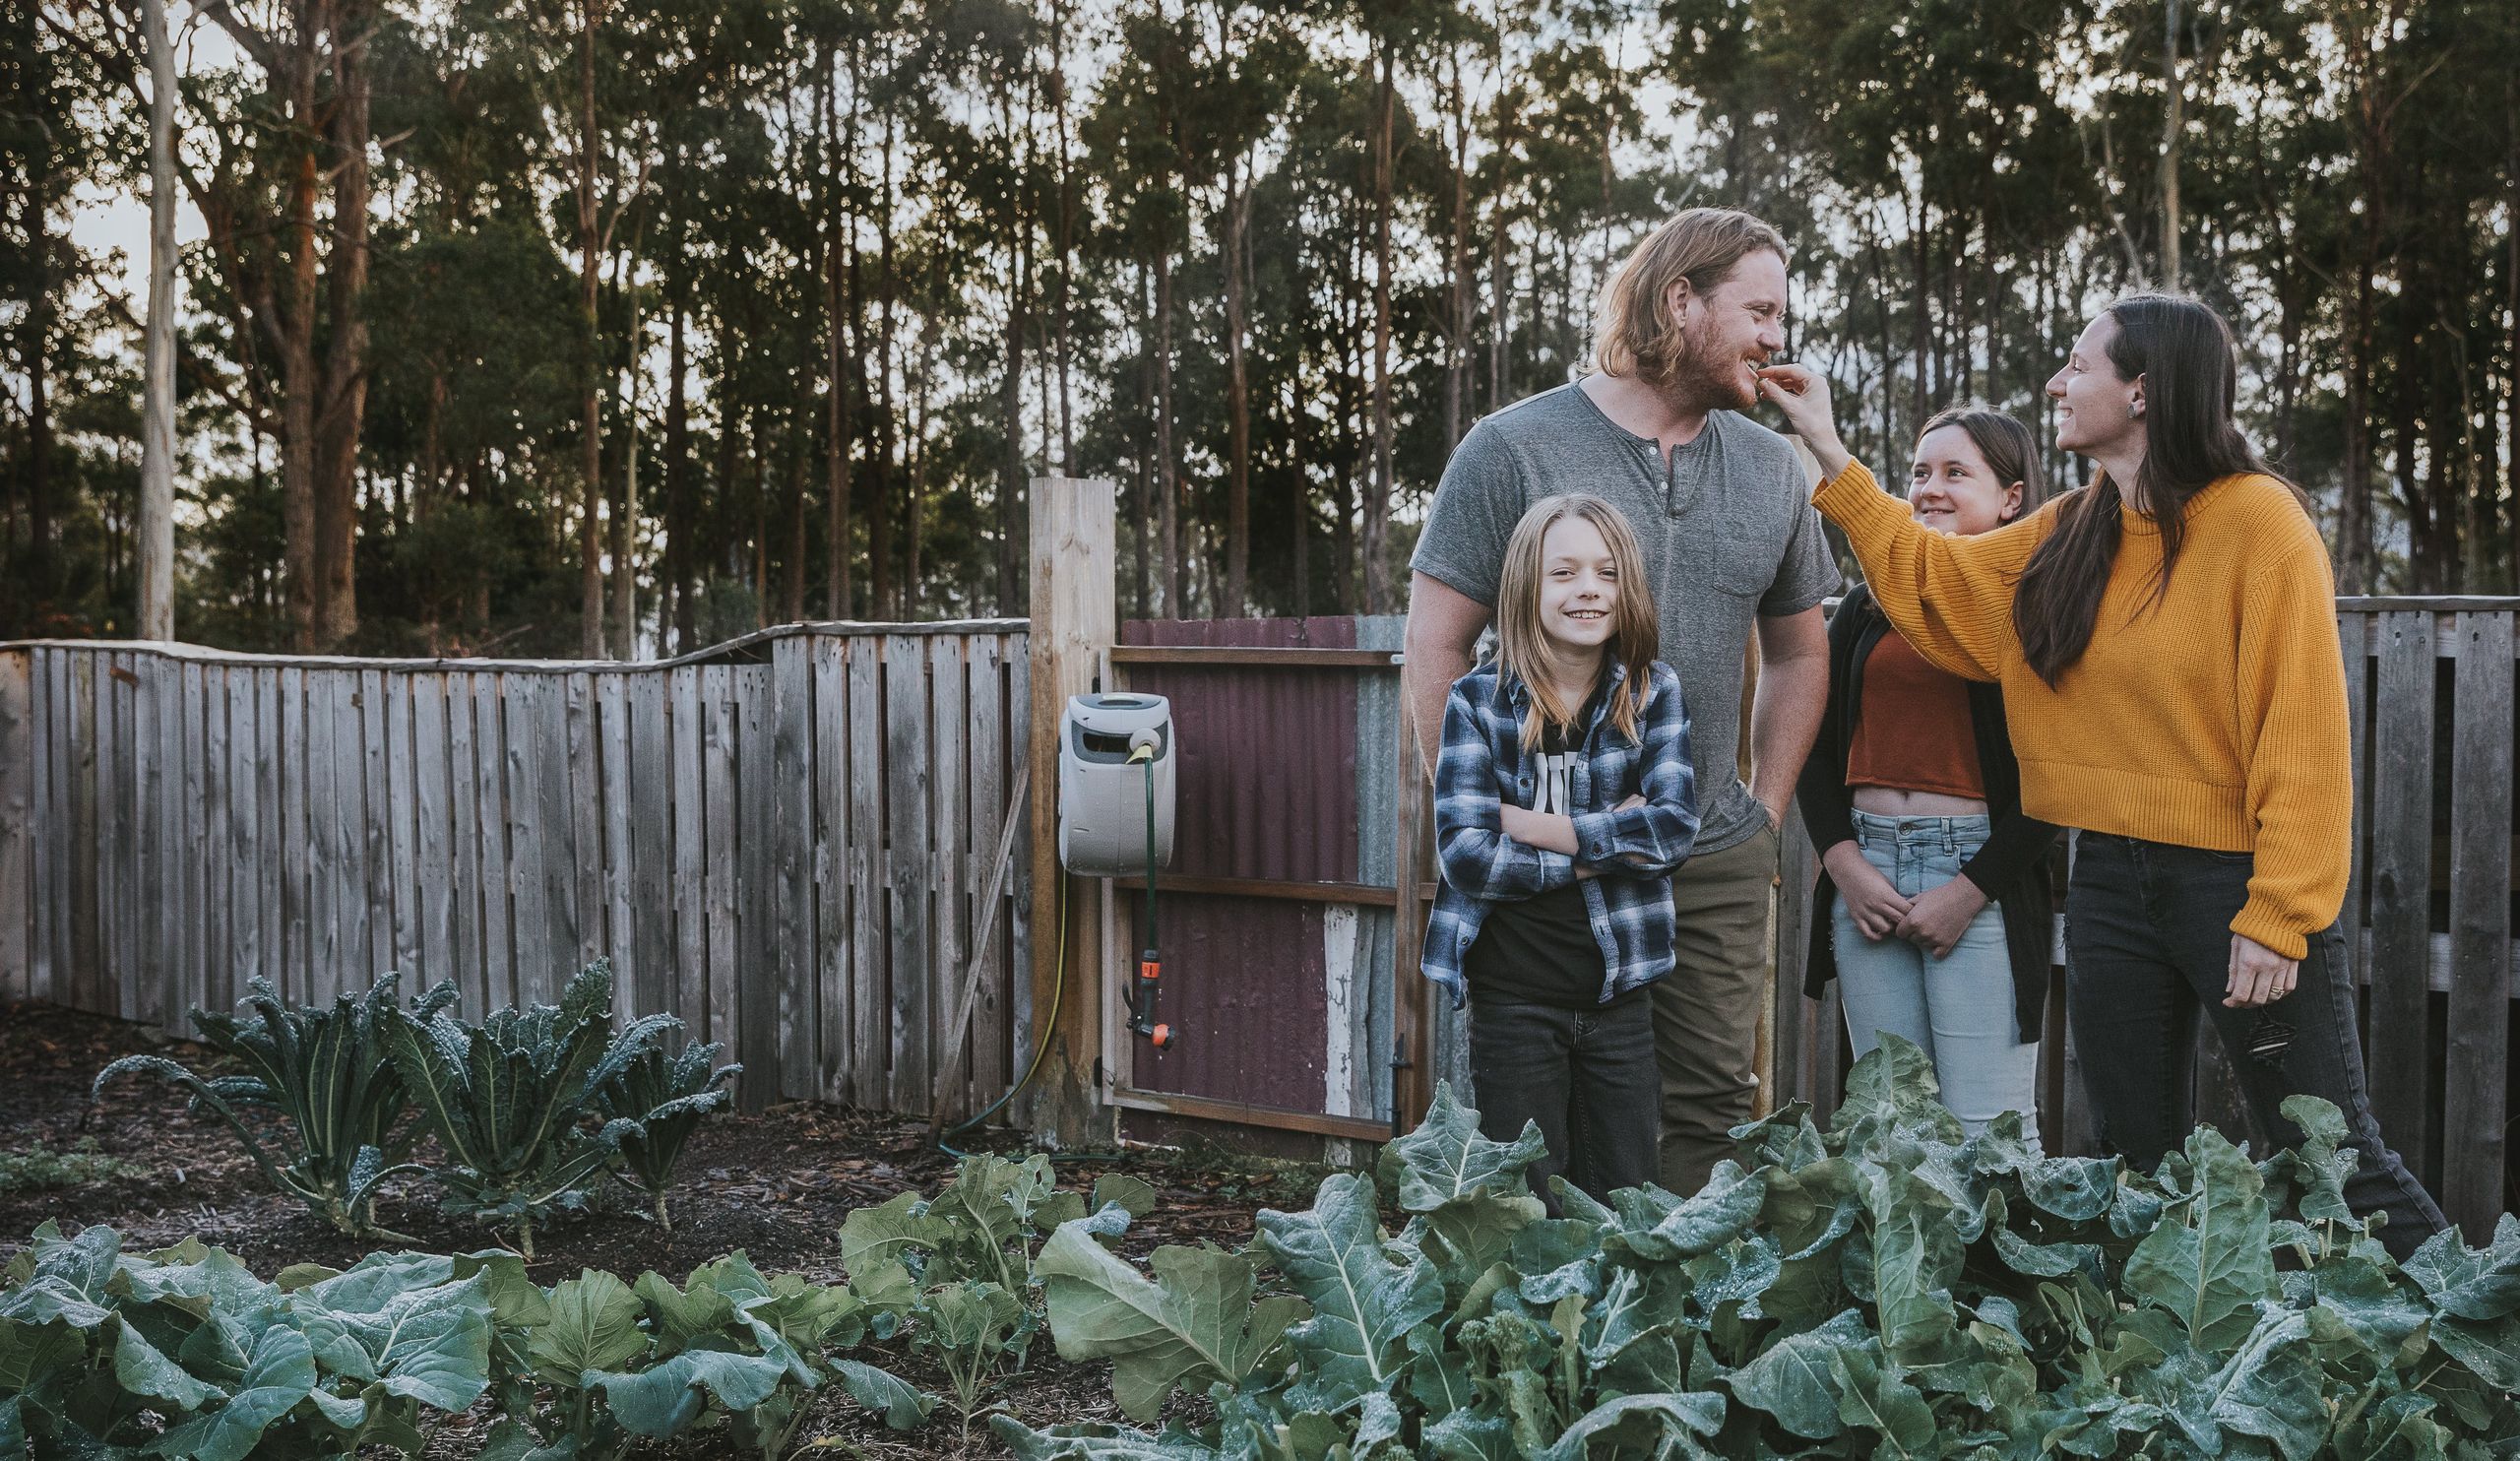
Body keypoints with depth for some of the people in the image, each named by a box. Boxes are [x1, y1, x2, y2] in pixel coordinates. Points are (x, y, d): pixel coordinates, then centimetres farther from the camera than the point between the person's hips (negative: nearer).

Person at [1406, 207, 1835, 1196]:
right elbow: (1435, 647, -5)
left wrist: (1767, 811, 11)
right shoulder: (1515, 449, -5)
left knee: (1709, 1113, 7)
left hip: (1717, 872, 4)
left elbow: (1798, 650, 20)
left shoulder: (1772, 469, 10)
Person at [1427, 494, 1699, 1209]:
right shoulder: (1478, 700, -4)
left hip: (1618, 996, 2)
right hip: (1513, 998, -2)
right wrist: (1606, 848, -12)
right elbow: (1464, 854, -13)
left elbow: (1675, 825, -11)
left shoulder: (1652, 694, 2)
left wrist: (1541, 828, -15)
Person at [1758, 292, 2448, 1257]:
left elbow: (2303, 732, -15)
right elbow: (1931, 582, 18)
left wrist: (2278, 919, -20)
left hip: (2235, 880, -7)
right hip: (2110, 881, 7)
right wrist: (1828, 450, 16)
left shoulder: (2258, 519, -12)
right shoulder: (2068, 536, 9)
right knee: (2139, 1161, 14)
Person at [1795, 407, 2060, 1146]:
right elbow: (1817, 751, 13)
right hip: (1866, 871, 5)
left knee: (1987, 1134, -4)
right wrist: (1846, 864, -2)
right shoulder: (1867, 609, 15)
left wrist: (1971, 889, -11)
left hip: (1980, 871, -5)